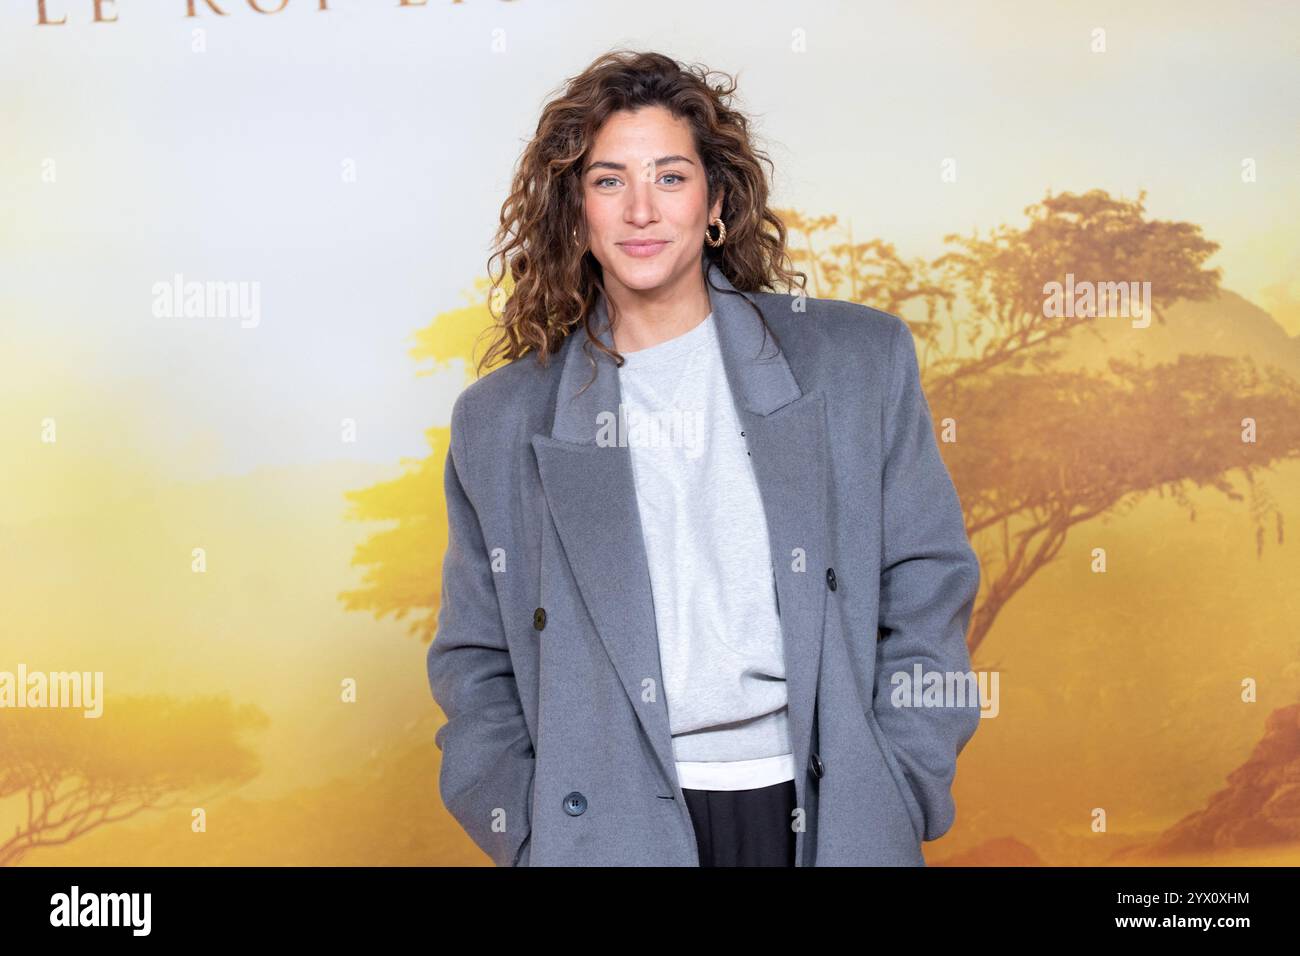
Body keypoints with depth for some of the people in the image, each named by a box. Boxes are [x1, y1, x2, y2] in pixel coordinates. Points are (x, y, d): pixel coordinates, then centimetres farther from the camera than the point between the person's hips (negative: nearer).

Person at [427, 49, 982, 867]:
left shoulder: (860, 360, 3)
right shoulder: (501, 422, 5)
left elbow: (926, 592, 4)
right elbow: (474, 663, 9)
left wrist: (895, 806, -3)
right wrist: (527, 833, -4)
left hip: (824, 820, 0)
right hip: (611, 829, 0)